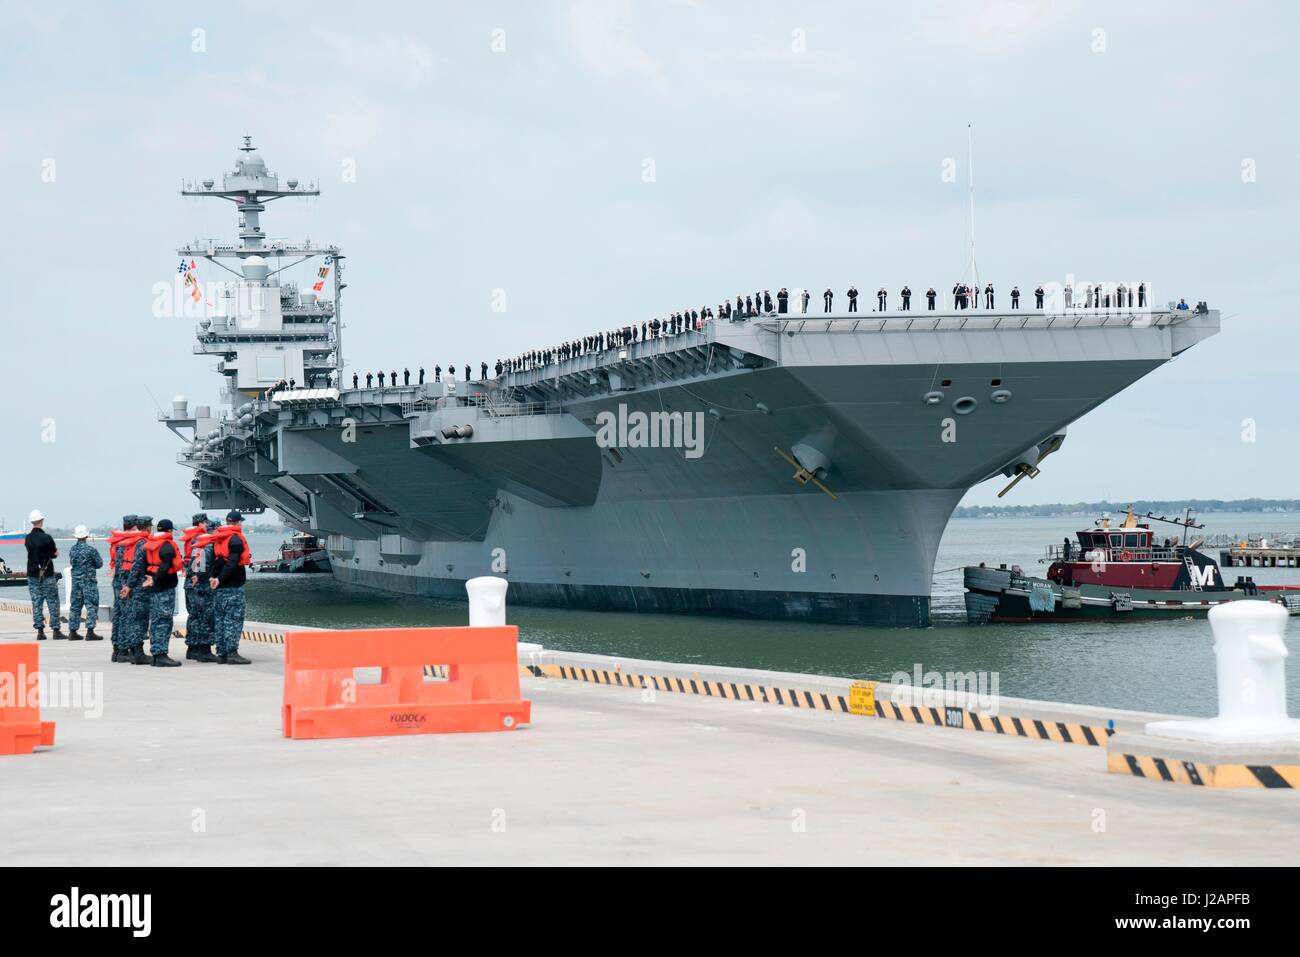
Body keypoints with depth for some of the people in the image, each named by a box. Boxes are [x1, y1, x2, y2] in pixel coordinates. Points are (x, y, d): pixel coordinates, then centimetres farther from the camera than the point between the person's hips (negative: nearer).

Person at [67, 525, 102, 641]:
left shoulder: (72, 550, 3)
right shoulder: (90, 549, -13)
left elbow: (71, 563, 12)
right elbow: (99, 564, -5)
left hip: (75, 580, 5)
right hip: (88, 581, -5)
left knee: (75, 606, 12)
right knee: (91, 605, -2)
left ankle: (72, 632, 14)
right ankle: (90, 631, -8)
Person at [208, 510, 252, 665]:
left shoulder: (217, 538, 15)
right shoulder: (236, 539, -11)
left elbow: (212, 558, 11)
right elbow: (233, 563, -19)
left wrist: (211, 576, 1)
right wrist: (220, 579, -17)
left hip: (220, 588, 8)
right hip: (233, 586, -8)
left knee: (219, 618, 10)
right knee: (234, 618, -7)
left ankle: (221, 653, 12)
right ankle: (232, 653, -12)